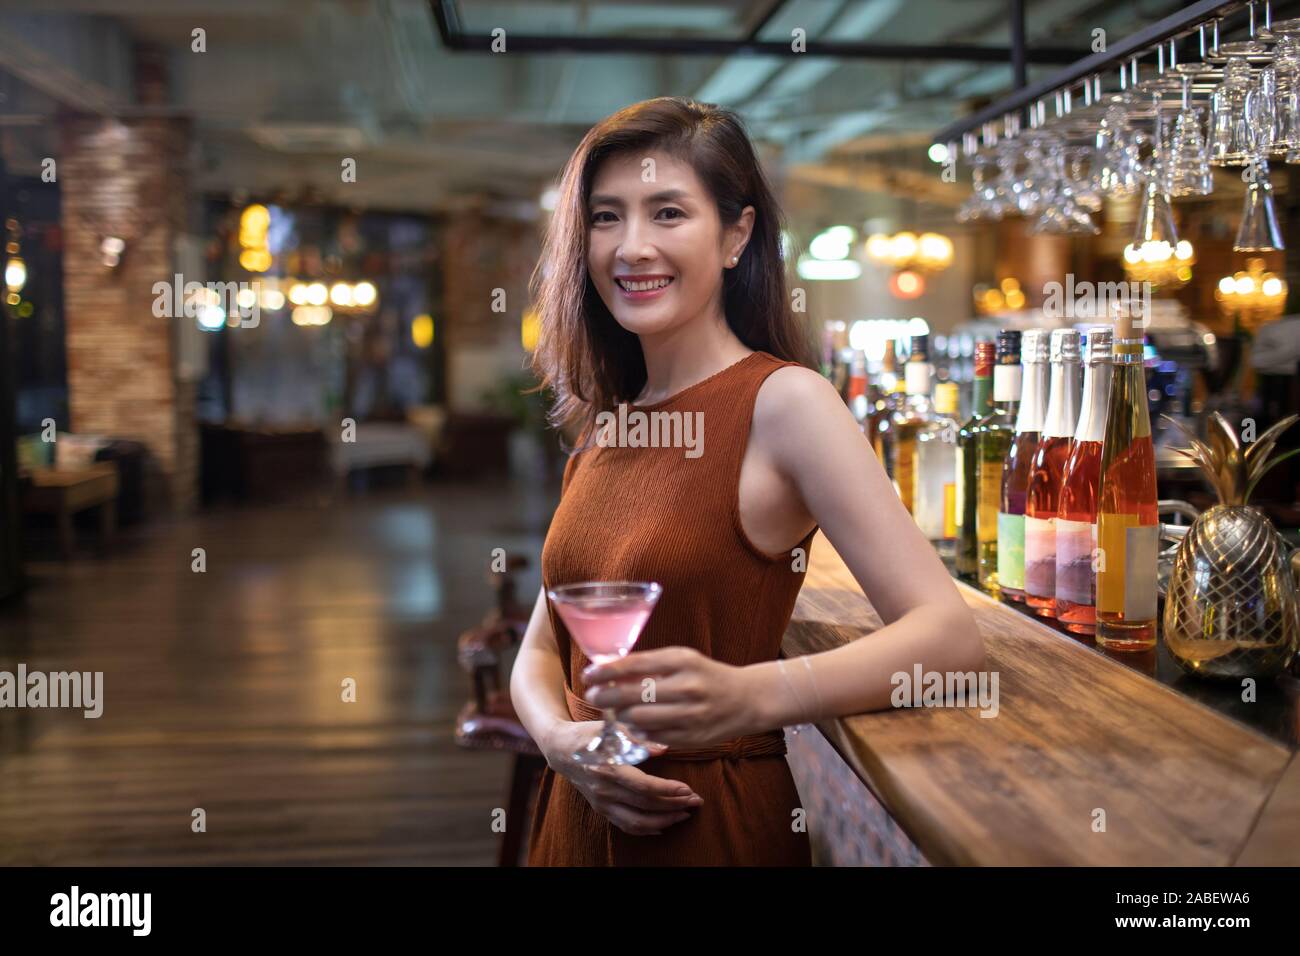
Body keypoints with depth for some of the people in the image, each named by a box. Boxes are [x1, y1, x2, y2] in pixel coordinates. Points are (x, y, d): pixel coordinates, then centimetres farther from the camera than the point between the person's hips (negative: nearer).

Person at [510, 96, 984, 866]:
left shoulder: (783, 401, -14)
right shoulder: (604, 428, 4)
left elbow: (952, 636, -22)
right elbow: (541, 649, 8)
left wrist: (752, 695, -36)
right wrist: (560, 738, -13)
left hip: (714, 826, -6)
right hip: (579, 813, 6)